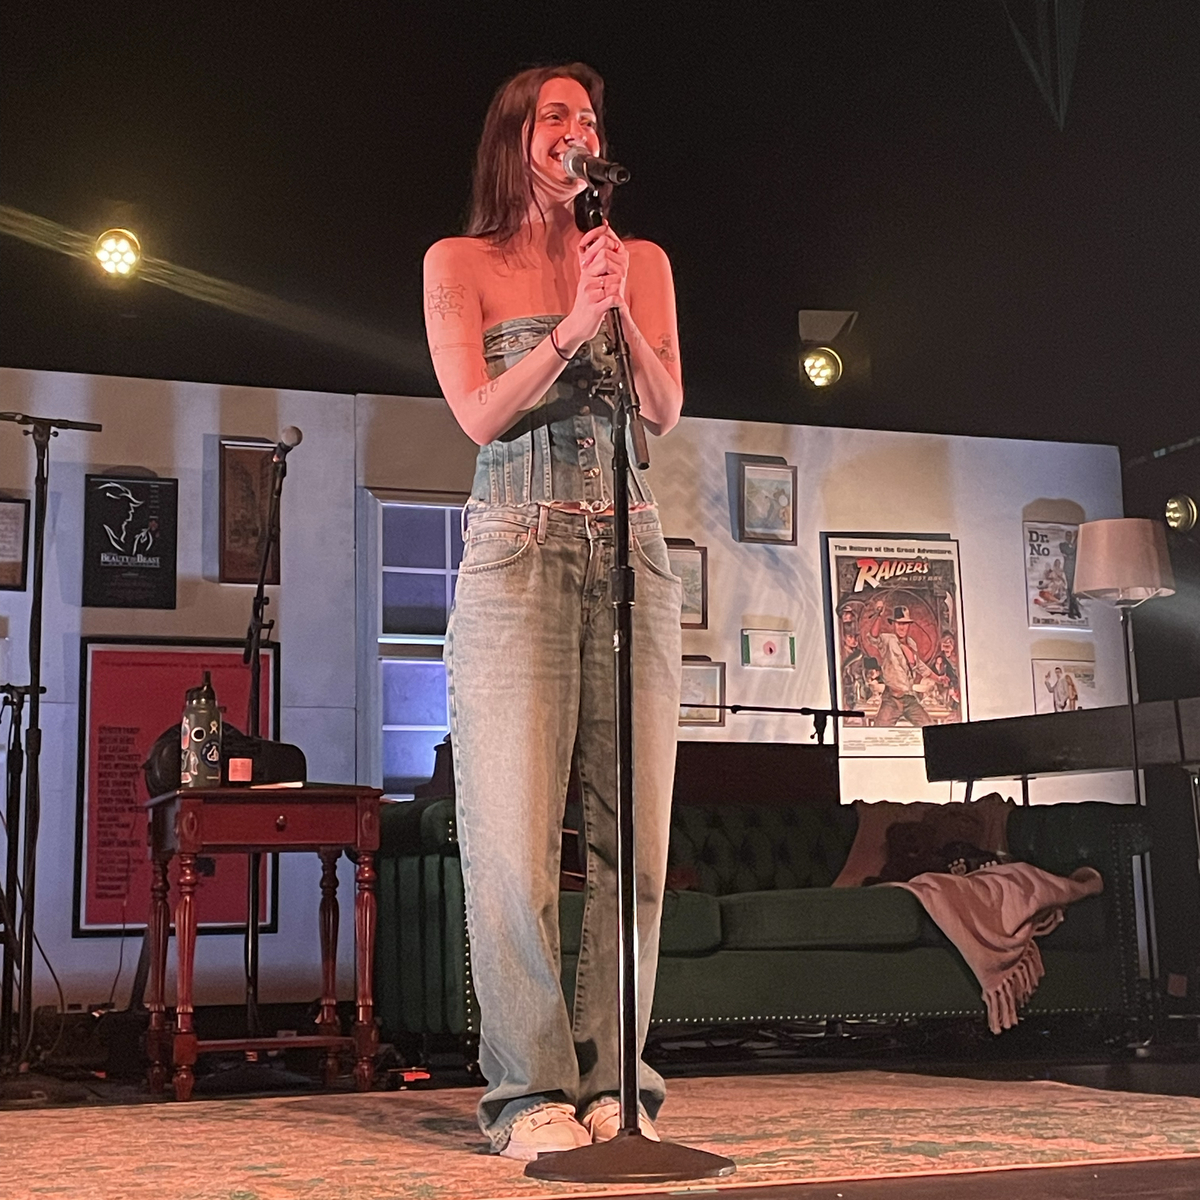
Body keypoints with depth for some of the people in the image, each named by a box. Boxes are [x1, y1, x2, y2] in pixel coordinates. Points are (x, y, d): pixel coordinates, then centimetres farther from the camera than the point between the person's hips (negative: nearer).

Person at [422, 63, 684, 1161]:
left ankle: (609, 1080, 3)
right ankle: (531, 1091, -4)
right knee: (515, 836, -10)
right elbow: (480, 412, -1)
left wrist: (621, 310, -9)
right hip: (517, 555, -3)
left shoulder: (642, 260, 16)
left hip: (632, 555, 3)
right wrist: (575, 323, -12)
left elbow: (666, 408, 6)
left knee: (633, 832, -3)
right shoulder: (459, 264, 10)